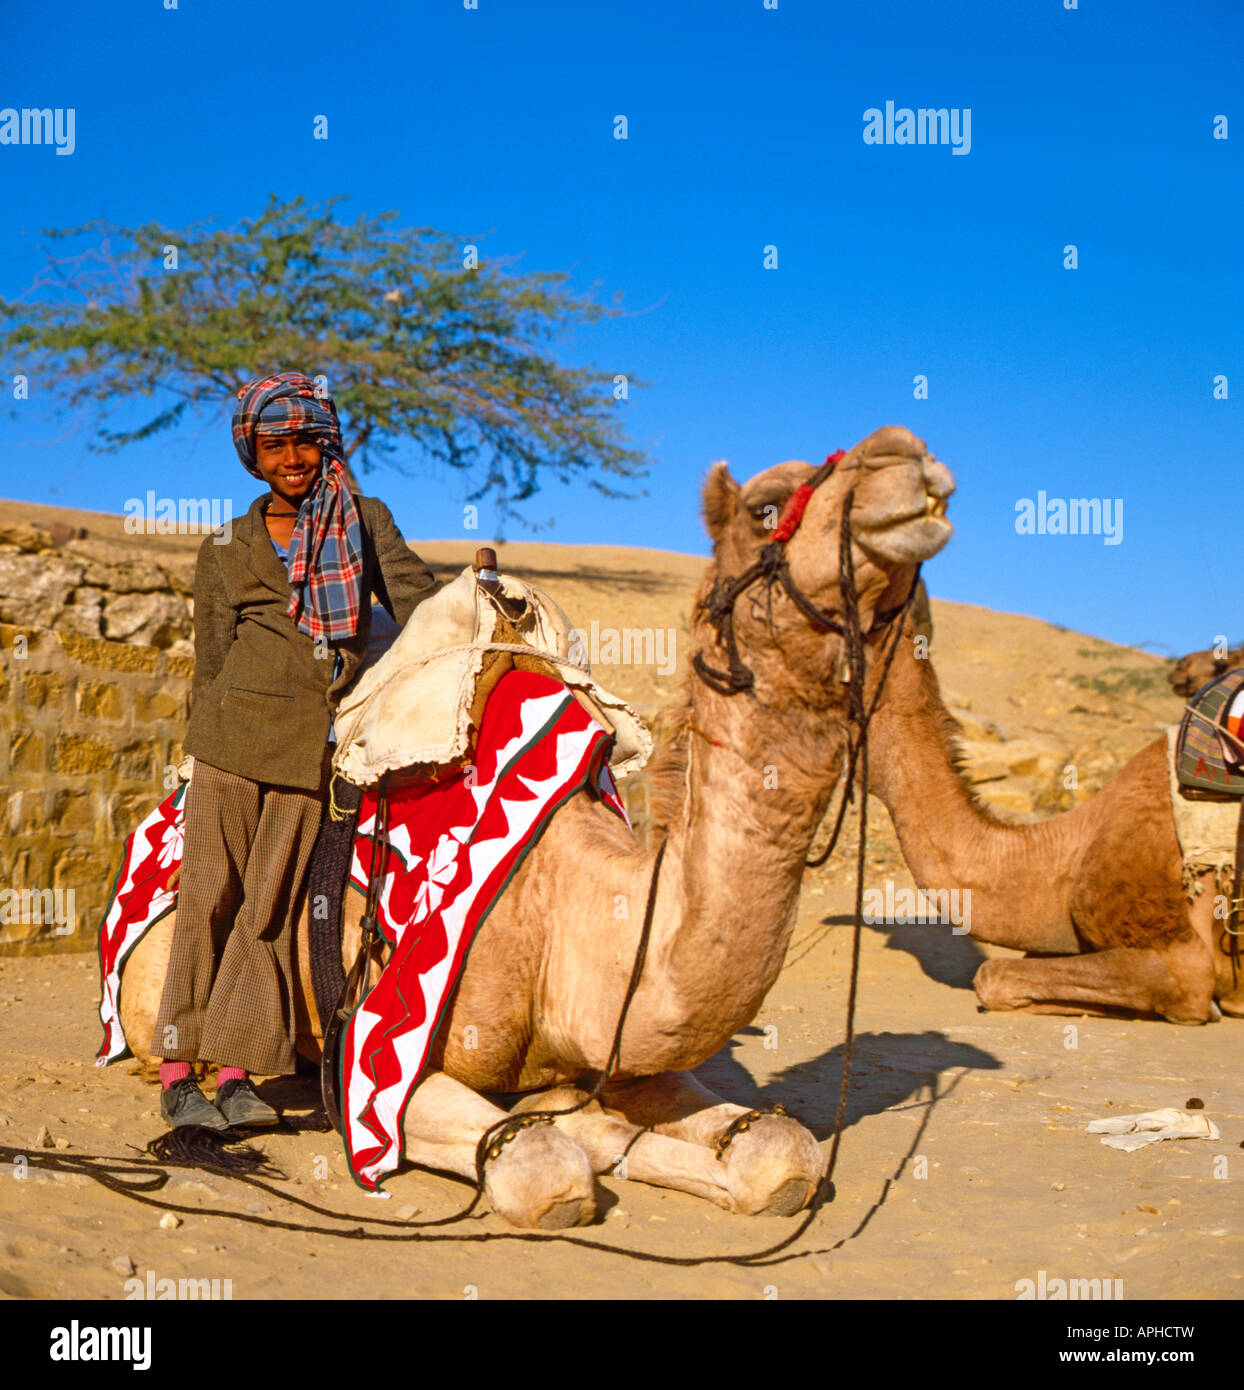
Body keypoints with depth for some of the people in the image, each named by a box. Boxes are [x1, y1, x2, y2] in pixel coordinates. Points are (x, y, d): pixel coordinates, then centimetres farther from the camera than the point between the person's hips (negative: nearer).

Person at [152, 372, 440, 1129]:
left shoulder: (367, 521, 13)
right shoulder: (226, 552, 13)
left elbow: (420, 601, 4)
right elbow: (211, 662, 13)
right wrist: (210, 745, 7)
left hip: (316, 741, 0)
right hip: (235, 732, 0)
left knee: (270, 903, 0)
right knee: (210, 891, -2)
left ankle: (236, 1073, 4)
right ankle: (178, 1070, 5)